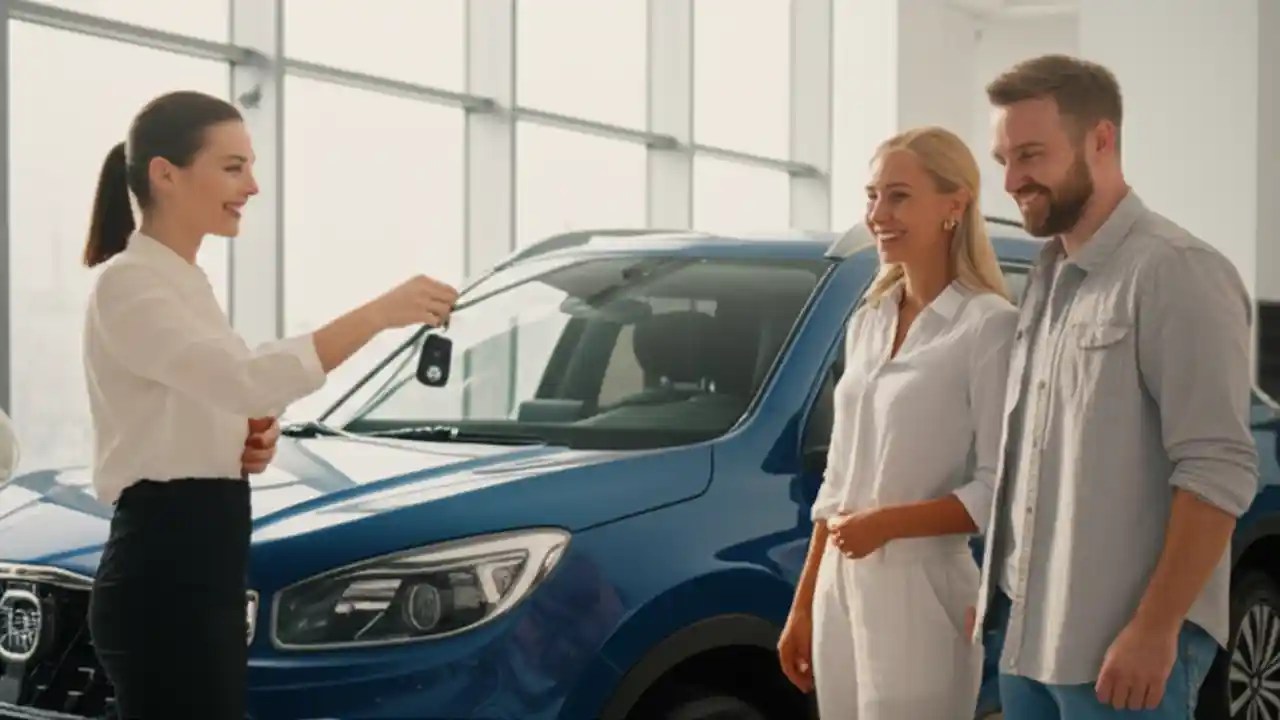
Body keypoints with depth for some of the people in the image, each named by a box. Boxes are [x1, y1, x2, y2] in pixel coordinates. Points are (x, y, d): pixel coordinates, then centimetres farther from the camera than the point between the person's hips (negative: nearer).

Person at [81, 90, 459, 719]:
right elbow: (244, 378, -30)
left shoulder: (184, 283, 16)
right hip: (162, 578, -10)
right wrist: (380, 313, -32)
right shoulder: (127, 285, -13)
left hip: (201, 572, 10)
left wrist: (249, 442, 4)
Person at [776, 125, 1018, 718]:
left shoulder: (988, 324, -10)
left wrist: (887, 523, -19)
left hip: (919, 593, -7)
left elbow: (1000, 490, -13)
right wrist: (803, 604, 15)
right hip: (841, 589, 7)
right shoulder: (867, 322, 12)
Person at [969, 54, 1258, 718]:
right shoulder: (1047, 278, 12)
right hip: (1026, 629, 8)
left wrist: (1156, 629, -20)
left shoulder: (1175, 272, -13)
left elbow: (1217, 471, -18)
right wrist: (995, 590, 14)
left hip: (1119, 643, -8)